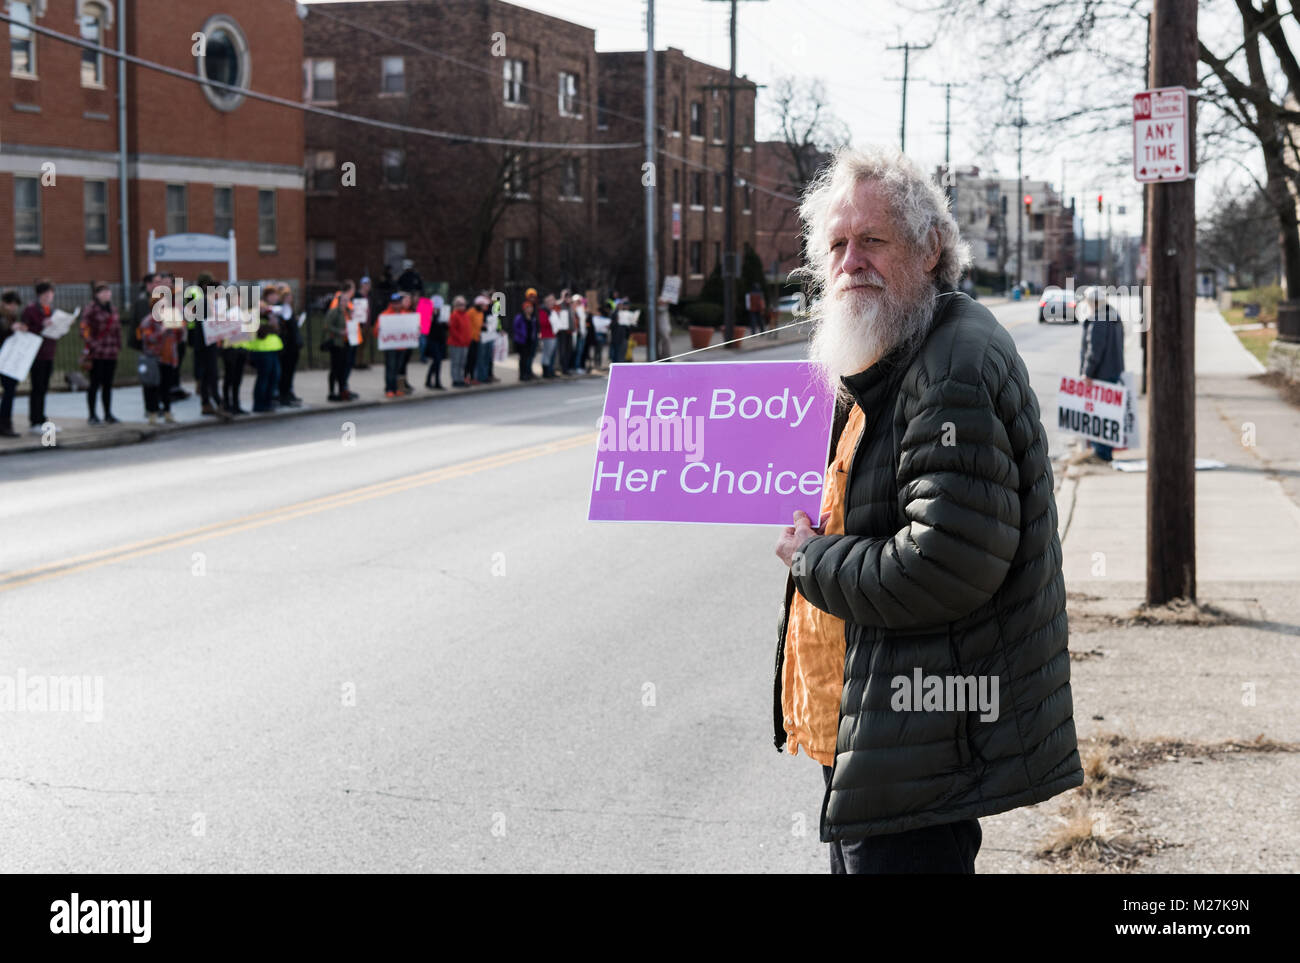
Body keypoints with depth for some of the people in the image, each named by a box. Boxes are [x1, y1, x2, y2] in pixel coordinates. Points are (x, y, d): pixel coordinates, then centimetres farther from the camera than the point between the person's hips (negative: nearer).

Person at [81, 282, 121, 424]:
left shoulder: (112, 309, 15)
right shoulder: (90, 309, -7)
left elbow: (117, 328, 21)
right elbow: (84, 330, -12)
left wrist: (118, 345, 12)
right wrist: (93, 345, -17)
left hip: (111, 353, 6)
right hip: (96, 354, -6)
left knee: (108, 384, 10)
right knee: (95, 384, -1)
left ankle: (108, 414, 16)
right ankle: (92, 415, 5)